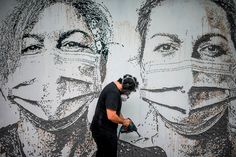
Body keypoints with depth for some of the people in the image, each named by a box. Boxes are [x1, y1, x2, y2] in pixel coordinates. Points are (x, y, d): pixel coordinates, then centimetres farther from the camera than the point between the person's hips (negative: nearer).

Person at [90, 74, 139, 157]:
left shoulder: (113, 87, 10)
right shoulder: (113, 92, -24)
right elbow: (111, 116, -30)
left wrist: (124, 119, 16)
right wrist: (123, 122, -13)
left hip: (102, 129, 10)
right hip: (103, 131, -10)